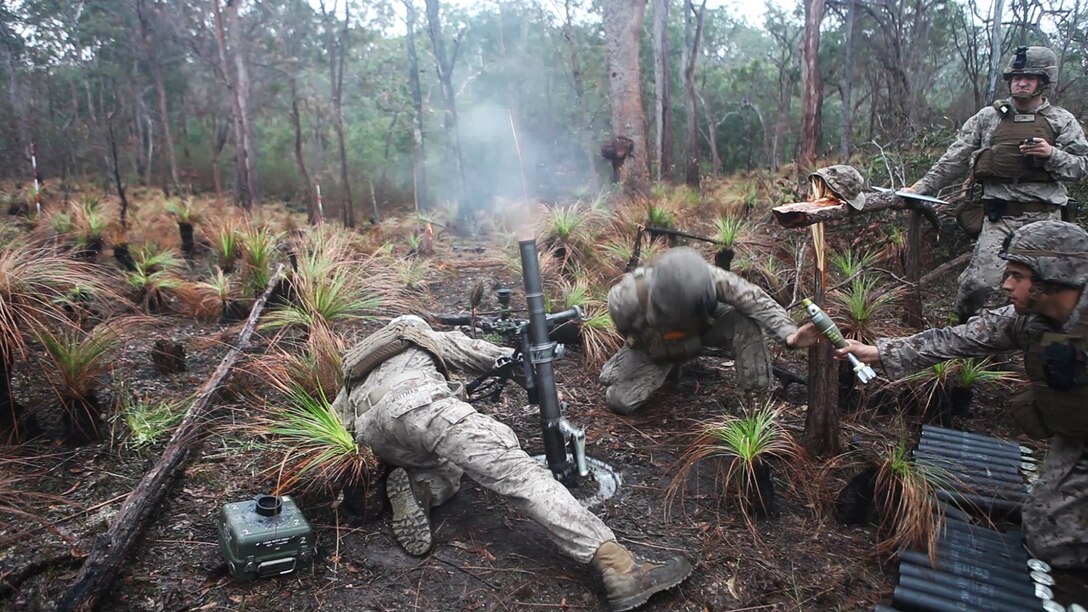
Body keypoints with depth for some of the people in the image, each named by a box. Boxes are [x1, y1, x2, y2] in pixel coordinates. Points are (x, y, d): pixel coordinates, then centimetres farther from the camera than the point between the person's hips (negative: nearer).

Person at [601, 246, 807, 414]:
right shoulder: (627, 297, -42)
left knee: (746, 322, -28)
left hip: (701, 329, 1)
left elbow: (755, 300, -31)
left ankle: (757, 390, -9)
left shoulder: (709, 278, -40)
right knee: (619, 401, -14)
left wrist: (789, 332, -42)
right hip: (653, 346, 0)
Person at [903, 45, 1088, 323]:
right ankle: (963, 325, 14)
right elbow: (954, 159, 7)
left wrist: (1051, 154, -11)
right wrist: (922, 187, 2)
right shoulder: (988, 117, 7)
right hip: (1000, 216, -1)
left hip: (1045, 218, 1)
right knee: (980, 282, -12)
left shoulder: (1062, 121, 8)